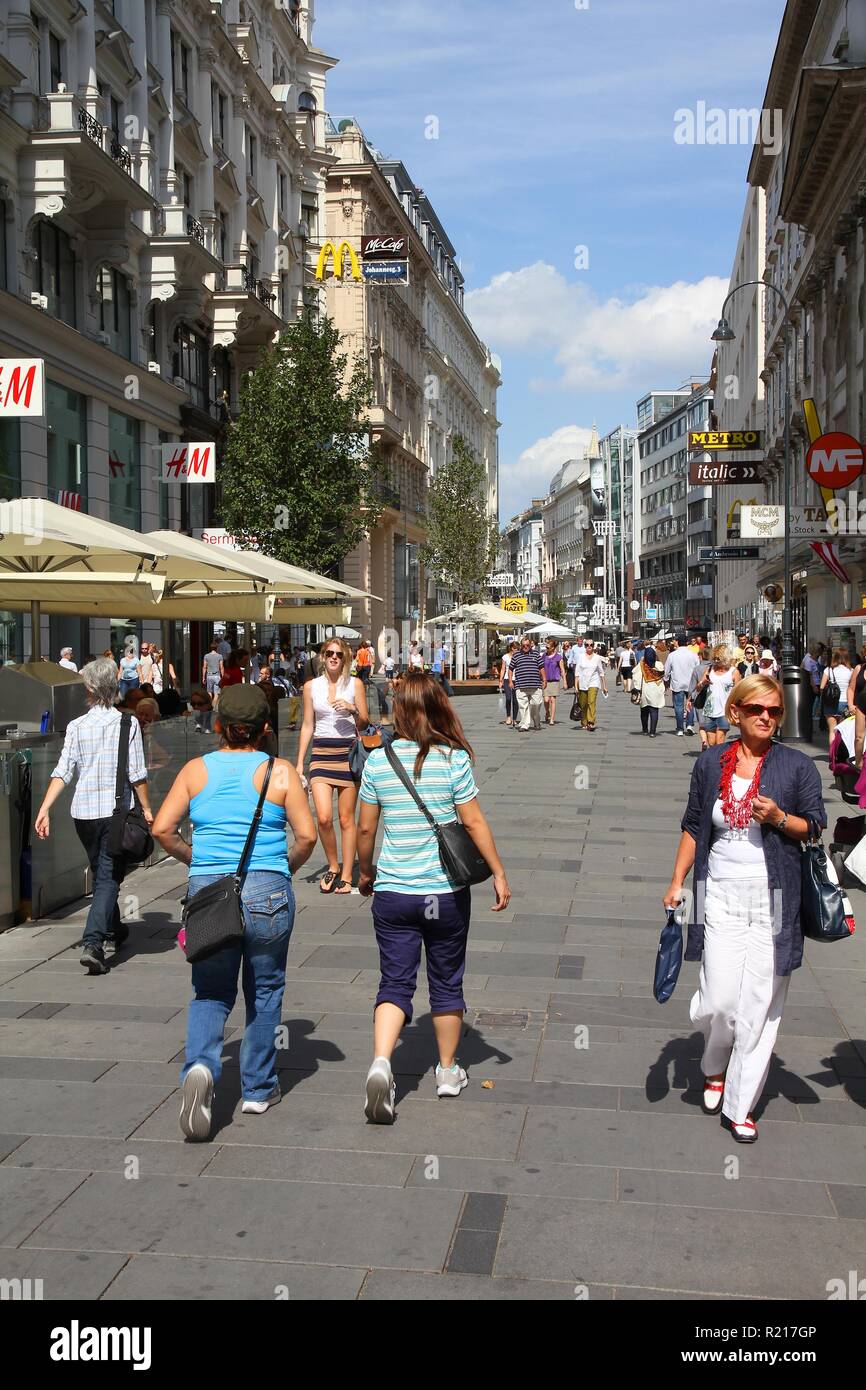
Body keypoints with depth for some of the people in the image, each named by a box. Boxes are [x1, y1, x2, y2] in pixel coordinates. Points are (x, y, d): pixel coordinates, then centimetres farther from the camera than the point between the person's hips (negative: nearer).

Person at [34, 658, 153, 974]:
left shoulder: (76, 726, 1)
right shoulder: (127, 723, -6)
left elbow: (63, 772, -7)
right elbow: (136, 773, -7)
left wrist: (44, 809, -8)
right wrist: (146, 808, 3)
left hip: (83, 811, 3)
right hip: (116, 810, -3)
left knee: (101, 873, 21)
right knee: (108, 878, -2)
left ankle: (113, 928, 41)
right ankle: (93, 944, -19)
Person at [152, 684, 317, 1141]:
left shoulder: (196, 770, 4)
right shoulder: (279, 772, -2)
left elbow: (162, 829, 0)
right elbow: (307, 835, -5)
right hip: (266, 894, -1)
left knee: (210, 994, 11)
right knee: (264, 991, 15)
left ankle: (200, 1066, -16)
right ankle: (259, 1089, 24)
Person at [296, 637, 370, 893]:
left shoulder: (355, 684, 3)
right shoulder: (311, 686, 7)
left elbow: (364, 723, 6)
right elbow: (307, 726, 11)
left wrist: (352, 709, -16)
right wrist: (299, 763, 8)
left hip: (348, 752, -1)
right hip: (321, 753, 1)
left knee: (346, 819, 3)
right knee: (323, 818, -11)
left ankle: (346, 875, 12)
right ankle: (333, 866, 12)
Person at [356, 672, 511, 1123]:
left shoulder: (377, 760, -3)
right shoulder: (453, 757, -9)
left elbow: (365, 828, 3)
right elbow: (474, 822, -9)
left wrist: (366, 872, 19)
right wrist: (499, 873, 1)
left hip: (392, 892, 1)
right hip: (445, 891, -1)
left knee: (395, 983, 7)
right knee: (446, 981, 15)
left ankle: (381, 1061, -16)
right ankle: (448, 1072, 29)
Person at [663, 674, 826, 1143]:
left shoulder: (797, 765, 0)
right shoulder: (710, 763, 6)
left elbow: (817, 829, 5)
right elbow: (693, 827, 13)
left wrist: (779, 818, -14)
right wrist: (677, 882, 9)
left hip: (773, 899, -1)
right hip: (721, 896, 1)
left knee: (759, 1007, 1)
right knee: (717, 1002, -5)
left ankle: (740, 1106, 16)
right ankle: (714, 1069, 28)